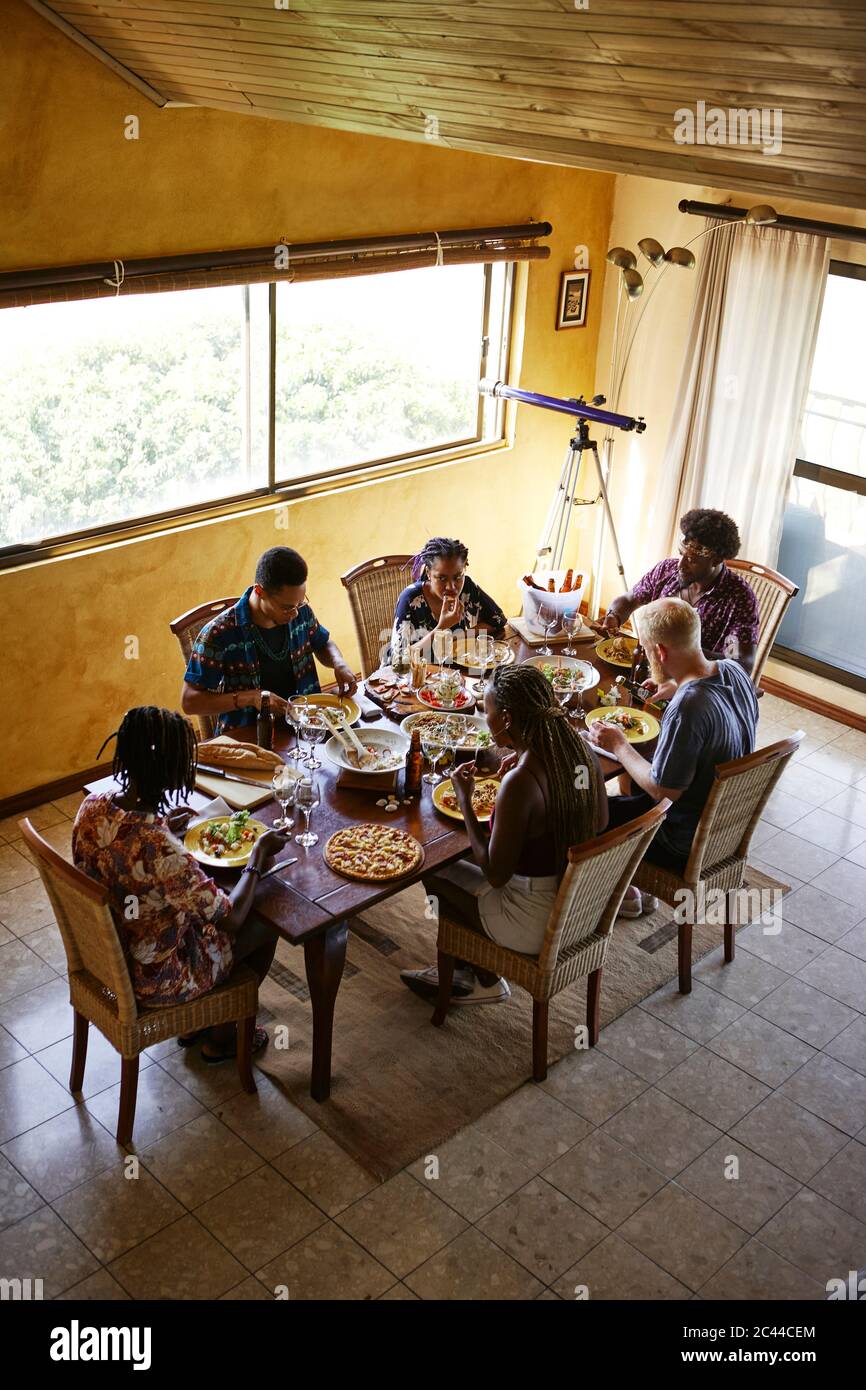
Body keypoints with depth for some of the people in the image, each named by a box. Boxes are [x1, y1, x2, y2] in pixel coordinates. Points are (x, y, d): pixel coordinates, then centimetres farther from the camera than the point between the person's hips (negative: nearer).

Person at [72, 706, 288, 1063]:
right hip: (151, 979, -7)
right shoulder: (163, 852, -39)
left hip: (103, 953, 7)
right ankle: (220, 1036, 35)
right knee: (267, 924, 15)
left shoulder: (93, 806, -17)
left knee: (199, 906, 28)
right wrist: (259, 854, -11)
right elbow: (230, 919, -23)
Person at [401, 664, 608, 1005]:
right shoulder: (581, 749, -8)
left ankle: (483, 980, 35)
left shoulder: (519, 782, -30)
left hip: (538, 925, -8)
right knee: (467, 858, 25)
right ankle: (477, 975, 35)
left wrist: (464, 799, -14)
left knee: (435, 869, 14)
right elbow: (600, 823, 10)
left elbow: (496, 875, -21)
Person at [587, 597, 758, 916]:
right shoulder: (733, 670, -9)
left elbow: (662, 791, -25)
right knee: (631, 785, 30)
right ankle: (639, 884, 38)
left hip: (688, 846, -8)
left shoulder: (685, 710, -35)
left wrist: (619, 746, -13)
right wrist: (677, 687, 9)